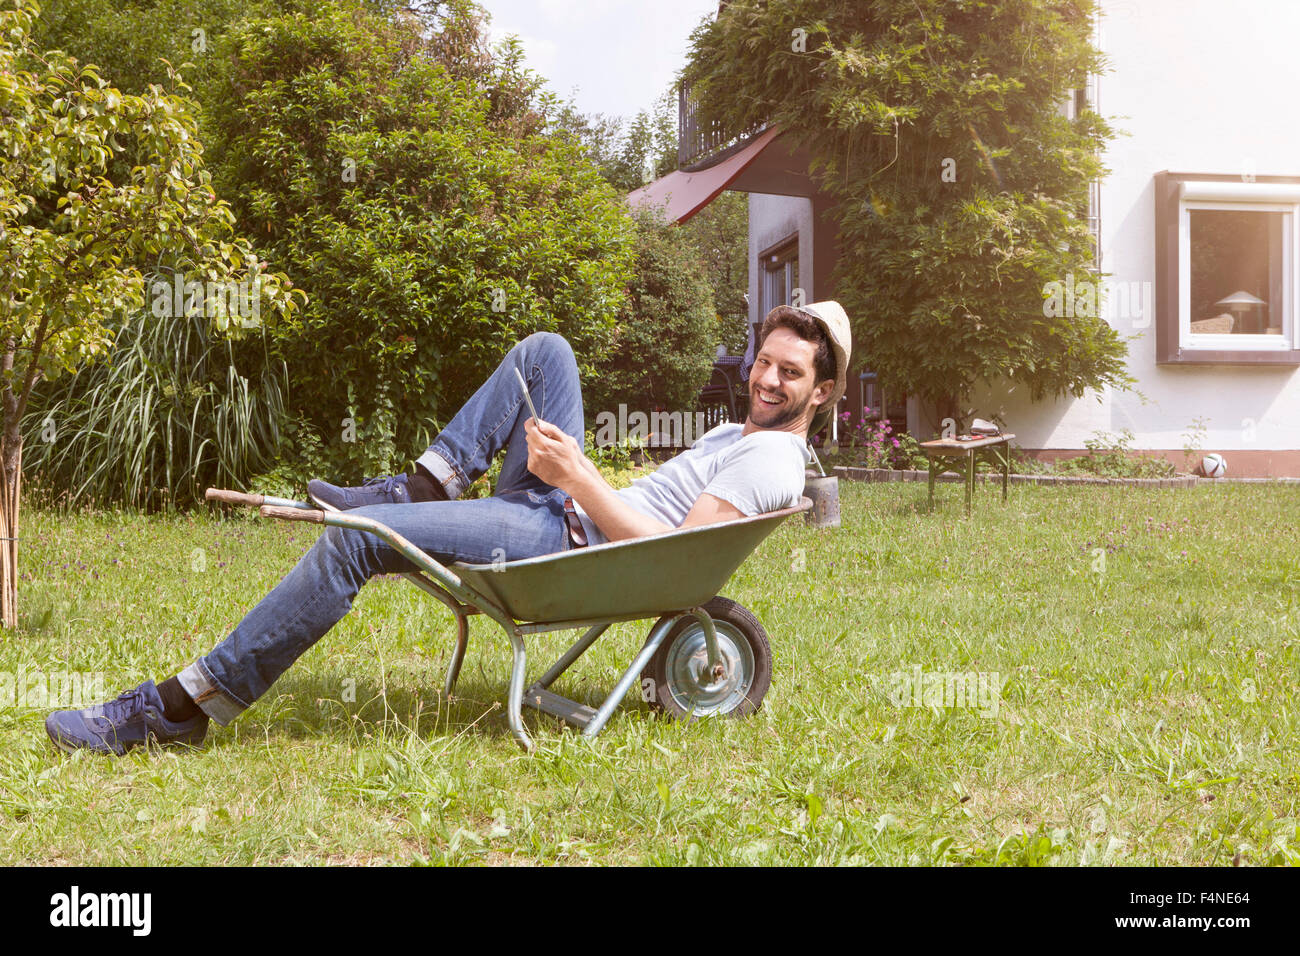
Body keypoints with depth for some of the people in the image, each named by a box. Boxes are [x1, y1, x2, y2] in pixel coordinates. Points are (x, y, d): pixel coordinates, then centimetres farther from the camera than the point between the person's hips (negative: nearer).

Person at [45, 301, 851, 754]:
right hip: (554, 509, 10)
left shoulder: (771, 461, -9)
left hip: (567, 541, -10)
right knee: (544, 350, 10)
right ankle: (417, 492, 0)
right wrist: (569, 474, 14)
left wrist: (580, 478, -21)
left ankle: (184, 708, -15)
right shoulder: (733, 434, 24)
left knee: (354, 539, -22)